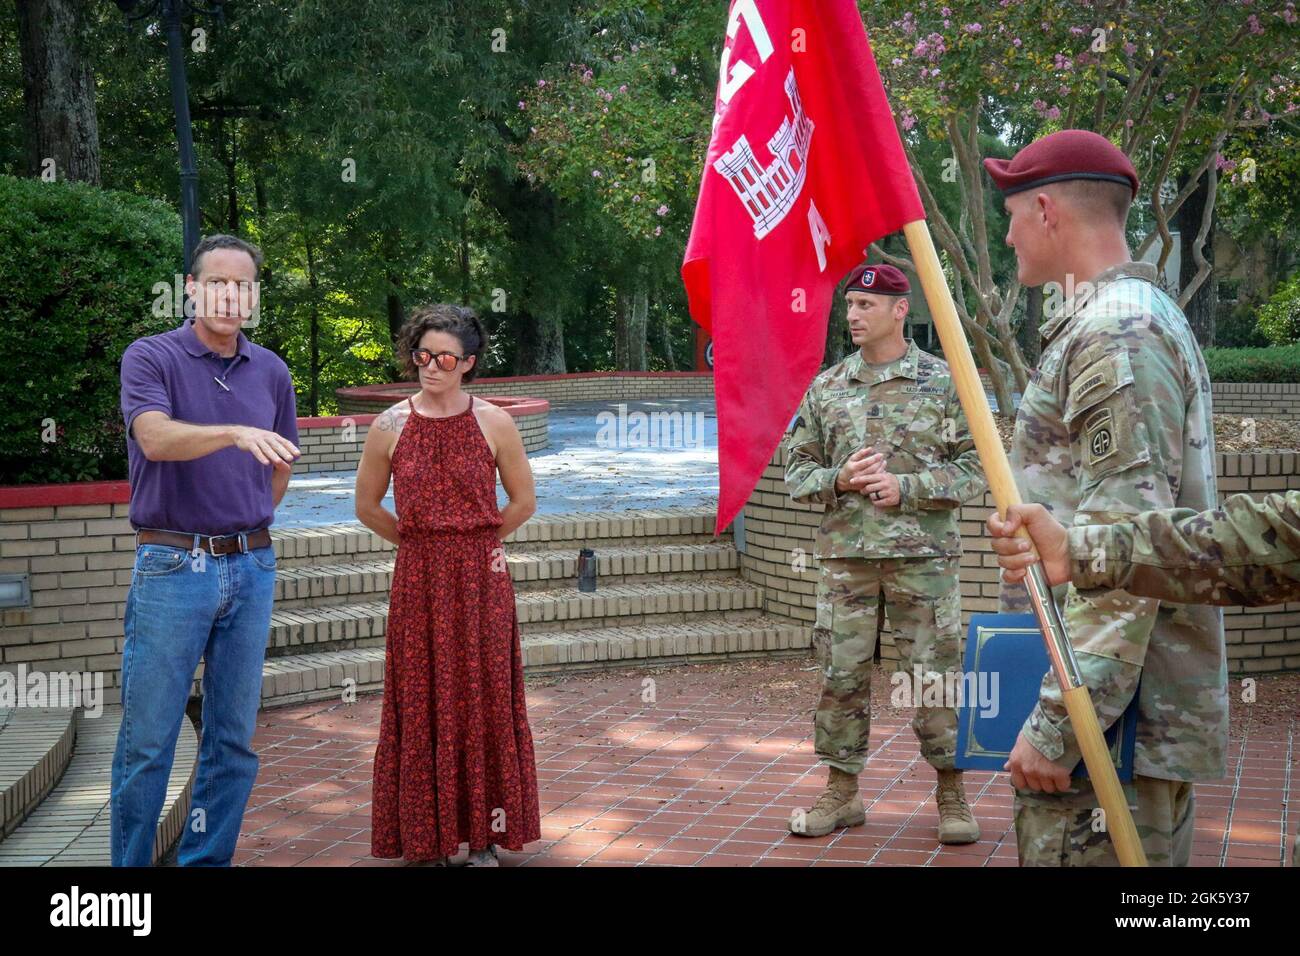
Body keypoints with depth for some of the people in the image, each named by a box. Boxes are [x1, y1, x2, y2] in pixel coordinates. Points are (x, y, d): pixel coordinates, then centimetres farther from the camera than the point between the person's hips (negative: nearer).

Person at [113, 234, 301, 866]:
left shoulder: (270, 371, 9)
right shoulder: (151, 357, -4)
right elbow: (156, 438, -23)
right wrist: (236, 433, -38)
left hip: (250, 568, 5)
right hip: (172, 568, -4)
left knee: (233, 738, 9)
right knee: (147, 741, 0)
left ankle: (207, 860, 21)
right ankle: (130, 861, 12)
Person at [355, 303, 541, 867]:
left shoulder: (493, 424, -2)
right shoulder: (391, 426, 0)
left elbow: (523, 502, 8)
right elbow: (367, 507, 11)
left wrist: (476, 542, 9)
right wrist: (420, 543, 10)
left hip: (481, 580, 0)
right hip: (418, 581, 1)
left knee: (483, 699, 3)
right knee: (422, 702, 4)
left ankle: (484, 836, 14)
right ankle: (428, 839, 14)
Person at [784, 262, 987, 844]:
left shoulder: (942, 382, 0)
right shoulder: (825, 388, 8)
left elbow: (973, 468, -2)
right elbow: (798, 472, 10)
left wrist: (906, 486, -14)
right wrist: (838, 479, -10)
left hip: (923, 555, -2)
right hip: (845, 555, 3)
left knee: (936, 674, 2)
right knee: (841, 676, 7)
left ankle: (951, 794, 16)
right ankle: (842, 790, 20)